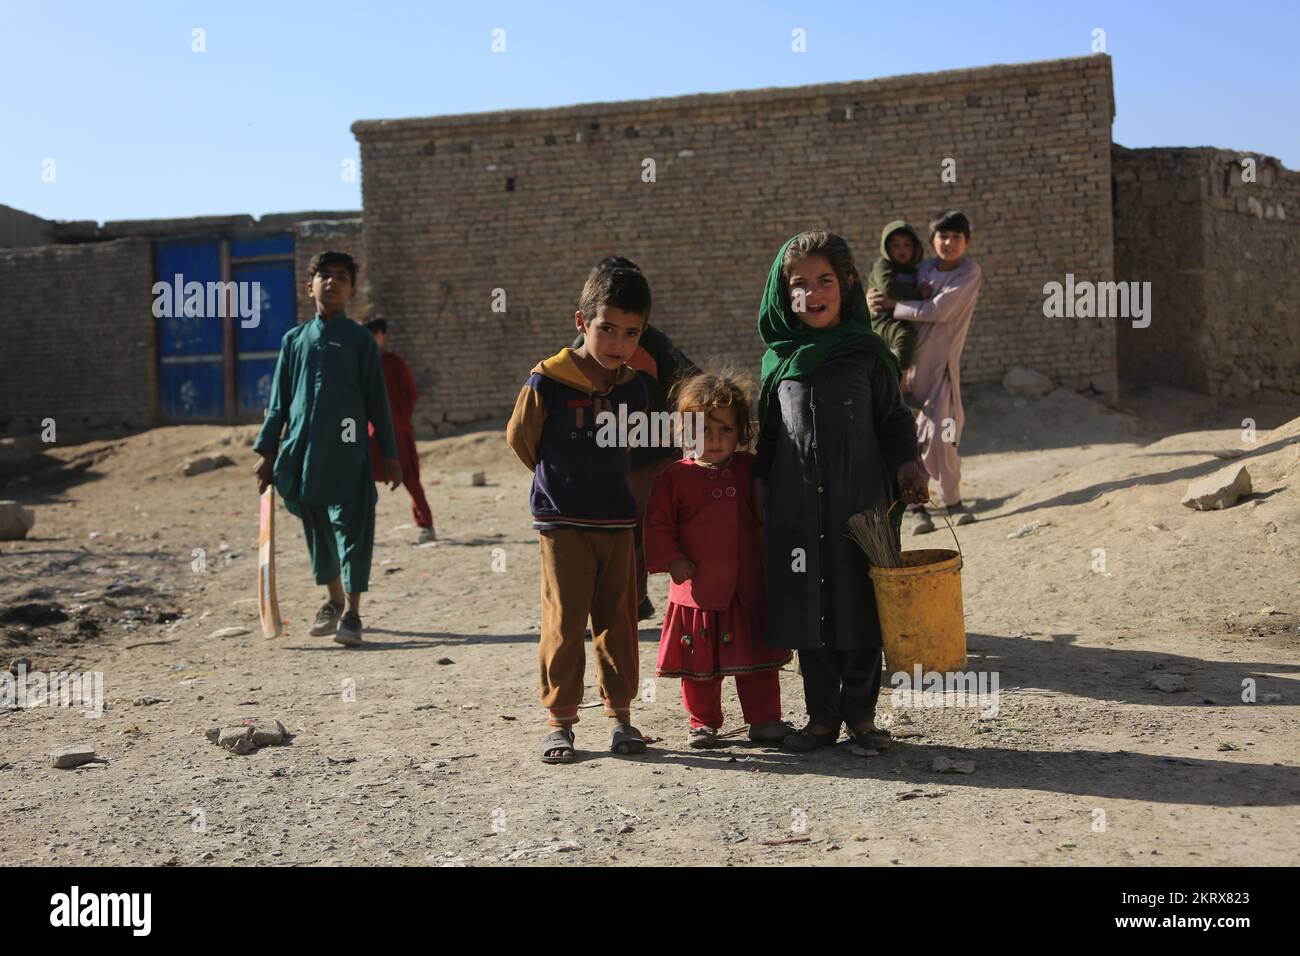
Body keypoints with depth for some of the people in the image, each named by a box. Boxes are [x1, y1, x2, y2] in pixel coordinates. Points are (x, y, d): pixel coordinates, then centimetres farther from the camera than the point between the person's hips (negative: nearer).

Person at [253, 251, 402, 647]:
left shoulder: (360, 340, 4)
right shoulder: (294, 339, 12)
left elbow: (377, 401, 4)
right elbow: (279, 401, 15)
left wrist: (390, 455, 0)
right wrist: (268, 453, 10)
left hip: (348, 450, -4)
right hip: (302, 451, 4)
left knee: (351, 528, -6)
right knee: (318, 529, 13)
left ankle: (352, 613, -1)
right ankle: (333, 601, 29)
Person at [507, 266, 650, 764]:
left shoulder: (633, 388, 3)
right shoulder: (547, 382, -11)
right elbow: (520, 438, 2)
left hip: (617, 521, 4)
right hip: (562, 523, -4)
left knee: (618, 620, 9)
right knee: (564, 623, -2)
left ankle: (620, 713, 19)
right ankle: (560, 721, 8)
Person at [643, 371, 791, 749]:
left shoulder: (749, 470, 5)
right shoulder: (674, 477, -5)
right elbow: (657, 525, -3)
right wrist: (670, 559, -12)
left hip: (748, 590, 2)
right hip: (699, 590, -2)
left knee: (757, 660, 10)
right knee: (700, 664, 7)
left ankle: (764, 718, 22)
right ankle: (703, 722, 22)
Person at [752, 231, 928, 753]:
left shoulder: (868, 352, 0)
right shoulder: (779, 358, 7)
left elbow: (894, 417, 7)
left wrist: (906, 463, -8)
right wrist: (761, 482, 10)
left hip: (860, 498, -2)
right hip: (796, 503, 2)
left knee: (860, 606, 4)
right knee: (805, 607, 5)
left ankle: (860, 713, 19)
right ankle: (821, 716, 17)